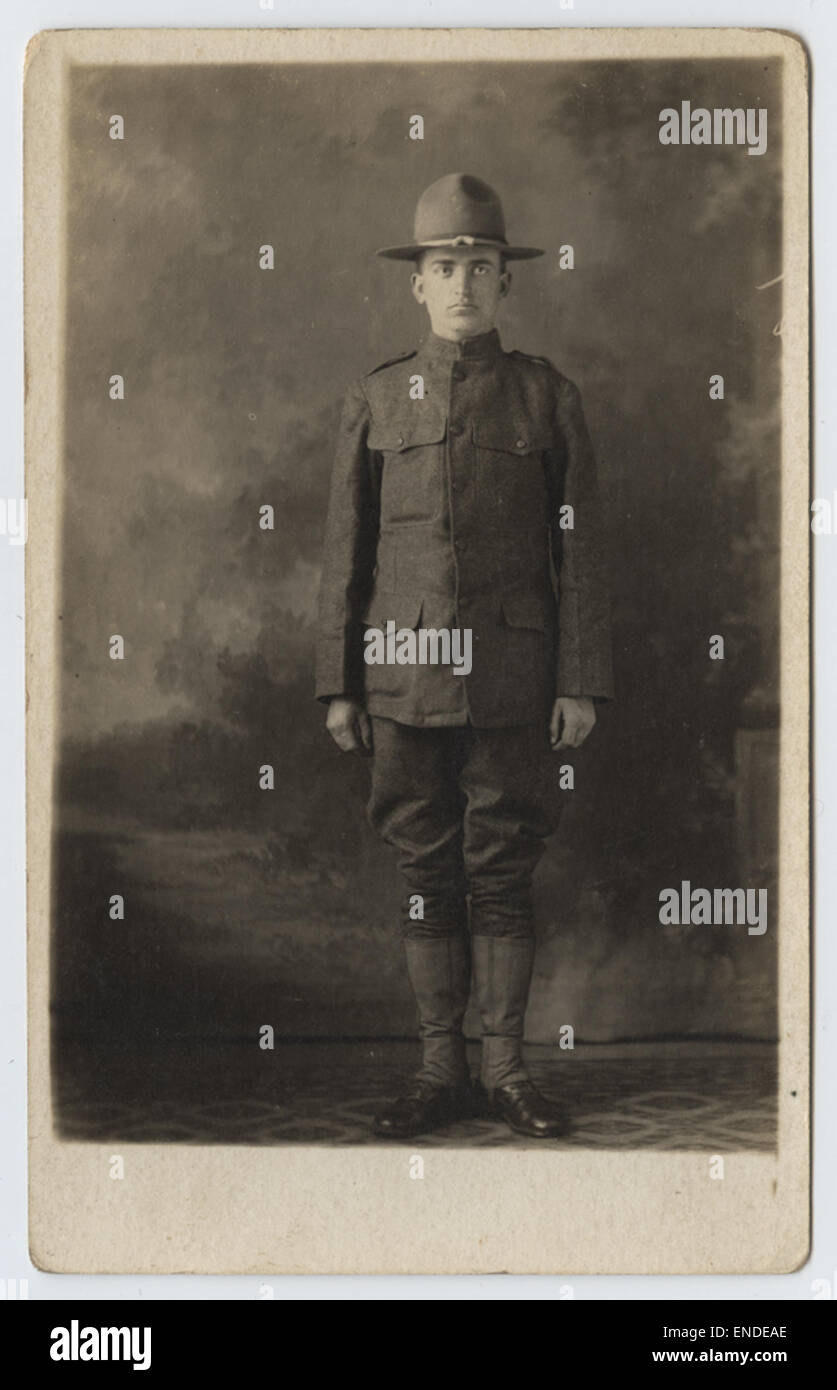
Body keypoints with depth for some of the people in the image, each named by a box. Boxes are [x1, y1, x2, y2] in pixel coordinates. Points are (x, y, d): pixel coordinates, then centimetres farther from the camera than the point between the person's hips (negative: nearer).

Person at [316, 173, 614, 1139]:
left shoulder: (547, 398, 4)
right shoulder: (373, 403, 7)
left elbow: (580, 550, 3)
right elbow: (346, 552, 8)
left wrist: (582, 683, -3)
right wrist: (338, 685, 3)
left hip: (513, 682, -1)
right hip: (405, 681, 1)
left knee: (503, 875, 3)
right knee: (427, 876, 6)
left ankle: (505, 1070, 13)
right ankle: (440, 1069, 15)